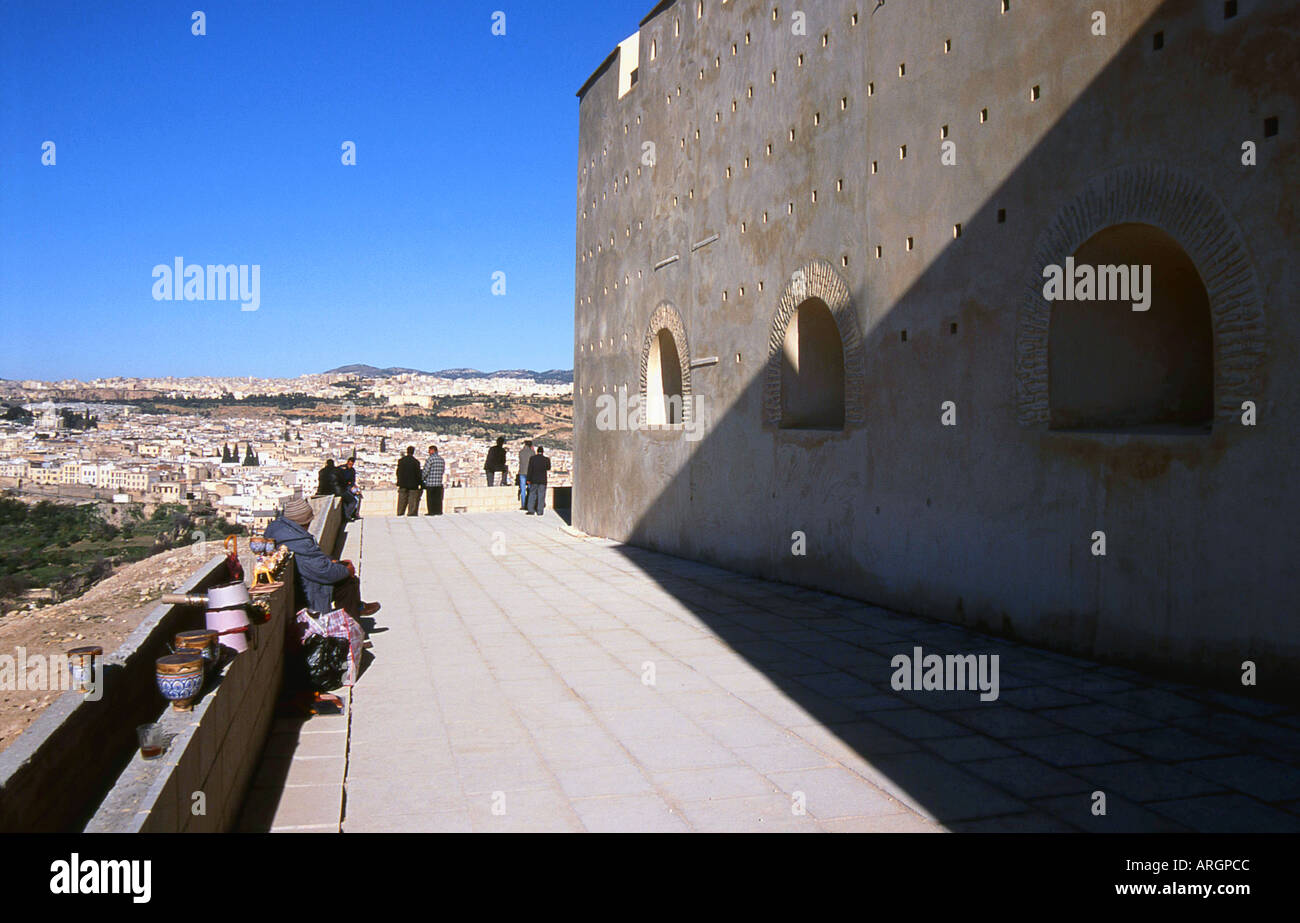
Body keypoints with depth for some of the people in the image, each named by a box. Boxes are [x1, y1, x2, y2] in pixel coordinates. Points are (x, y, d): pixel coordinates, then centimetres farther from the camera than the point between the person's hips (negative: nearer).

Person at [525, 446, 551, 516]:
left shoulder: (532, 458, -3)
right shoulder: (546, 459, -5)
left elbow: (530, 469, -4)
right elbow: (548, 468, 11)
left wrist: (529, 479, 1)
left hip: (534, 480, 1)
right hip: (543, 480, -1)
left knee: (532, 495, 7)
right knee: (541, 495, 4)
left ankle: (531, 510, 3)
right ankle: (540, 511, 3)